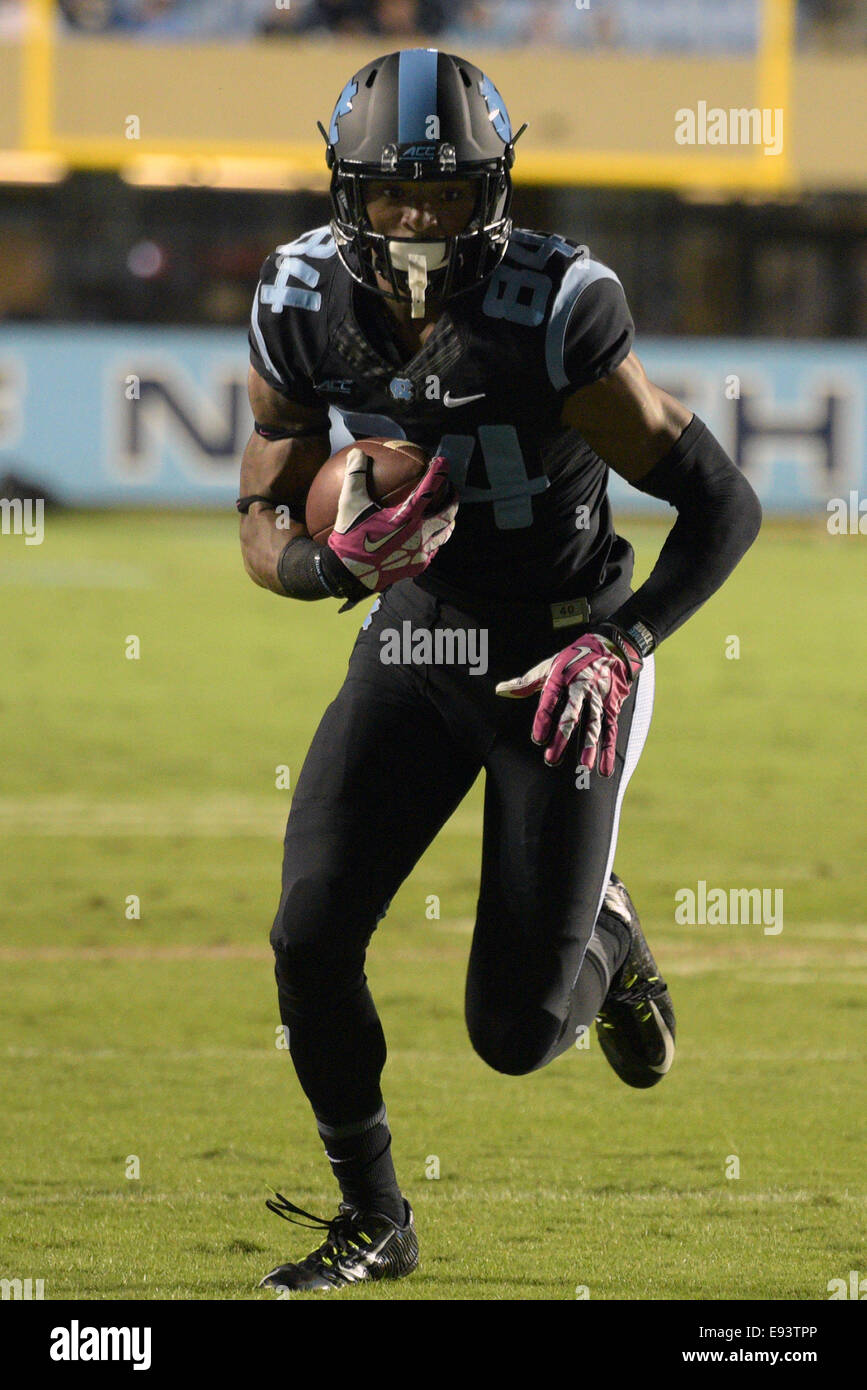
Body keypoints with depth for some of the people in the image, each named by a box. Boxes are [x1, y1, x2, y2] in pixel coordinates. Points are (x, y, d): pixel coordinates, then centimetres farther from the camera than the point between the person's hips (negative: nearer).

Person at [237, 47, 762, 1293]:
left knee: (516, 1034, -5)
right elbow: (265, 525, -1)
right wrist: (337, 563, -24)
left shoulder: (553, 320, -23)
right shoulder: (306, 312, -10)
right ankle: (372, 1220, 12)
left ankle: (603, 928, 33)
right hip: (412, 642, 4)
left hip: (560, 656, -4)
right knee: (310, 943, -11)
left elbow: (724, 504, -16)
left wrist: (623, 645, -28)